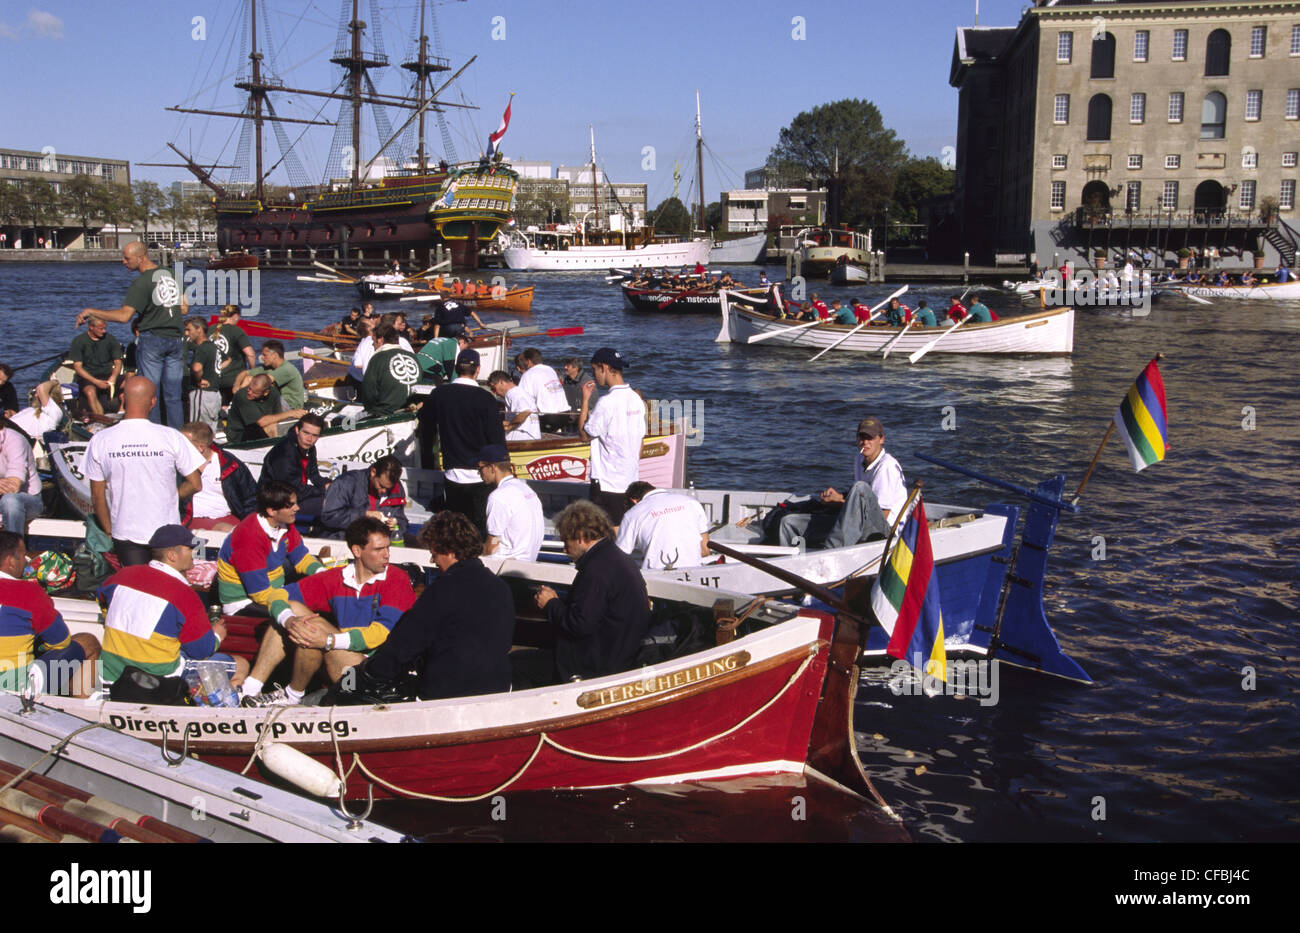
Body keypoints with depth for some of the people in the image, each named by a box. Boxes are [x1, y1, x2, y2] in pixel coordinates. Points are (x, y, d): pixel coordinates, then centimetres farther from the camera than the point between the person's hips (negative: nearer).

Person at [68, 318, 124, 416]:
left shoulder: (110, 339, 8)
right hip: (88, 377, -3)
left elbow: (118, 362, 8)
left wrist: (113, 377, -15)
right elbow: (77, 367, -4)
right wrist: (96, 381, -18)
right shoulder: (79, 341, 0)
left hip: (107, 374, 3)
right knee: (90, 392, -37)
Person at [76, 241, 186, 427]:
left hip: (152, 340, -6)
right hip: (175, 339, 6)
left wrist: (91, 311, -12)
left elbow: (124, 316, -20)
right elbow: (183, 309, 12)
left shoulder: (142, 282, -14)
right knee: (173, 396, 9)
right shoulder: (170, 274, 8)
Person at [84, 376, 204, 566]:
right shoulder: (171, 437, -11)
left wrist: (109, 531, 13)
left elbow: (97, 495, 0)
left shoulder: (99, 441, -7)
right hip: (166, 534, -1)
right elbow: (195, 485, -5)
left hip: (125, 535, 1)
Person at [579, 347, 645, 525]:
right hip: (630, 481, 8)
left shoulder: (607, 402, -18)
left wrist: (585, 400, -4)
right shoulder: (636, 399, 7)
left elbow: (584, 435, -10)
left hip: (607, 483, -8)